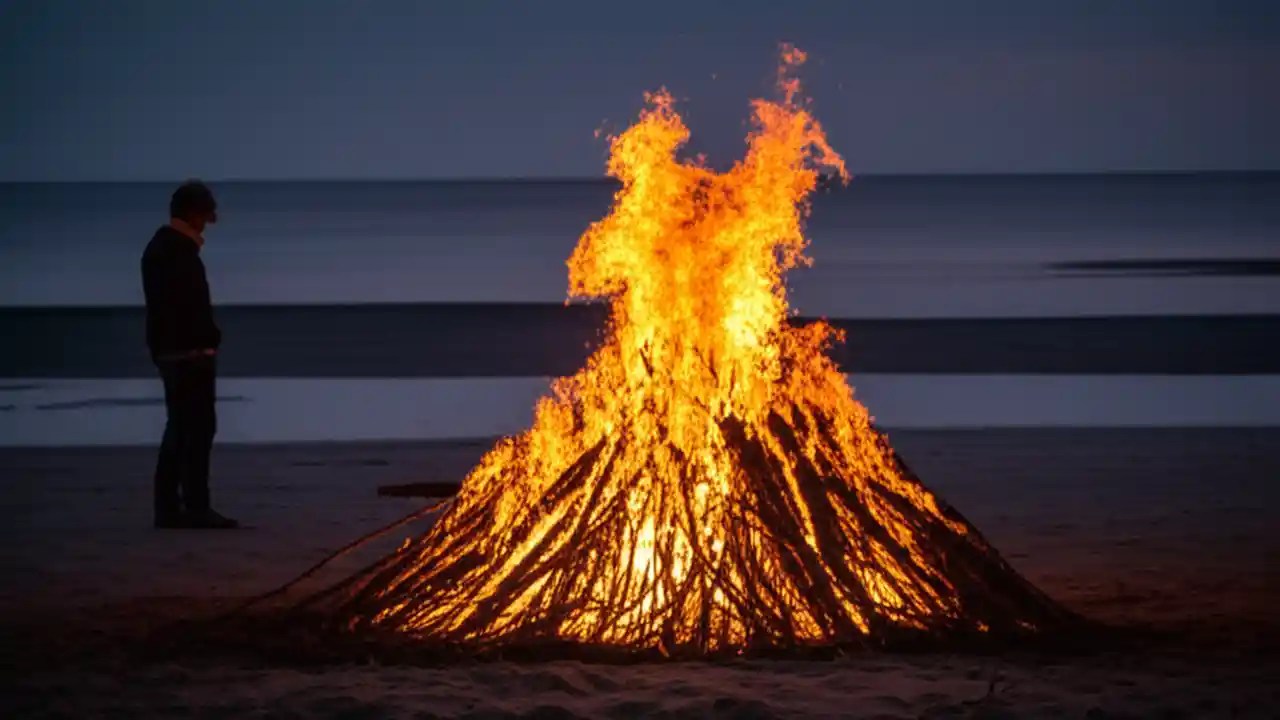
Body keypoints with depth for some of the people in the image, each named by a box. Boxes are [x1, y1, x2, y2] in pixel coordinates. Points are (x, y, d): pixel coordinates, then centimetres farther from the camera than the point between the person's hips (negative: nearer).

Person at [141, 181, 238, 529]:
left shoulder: (158, 246, 17)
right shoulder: (181, 250, -14)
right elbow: (193, 303, -18)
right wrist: (209, 337, -12)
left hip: (167, 350, 10)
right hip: (189, 350, -10)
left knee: (179, 428, 12)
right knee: (198, 427, -9)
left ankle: (168, 507, 11)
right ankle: (196, 507, -12)